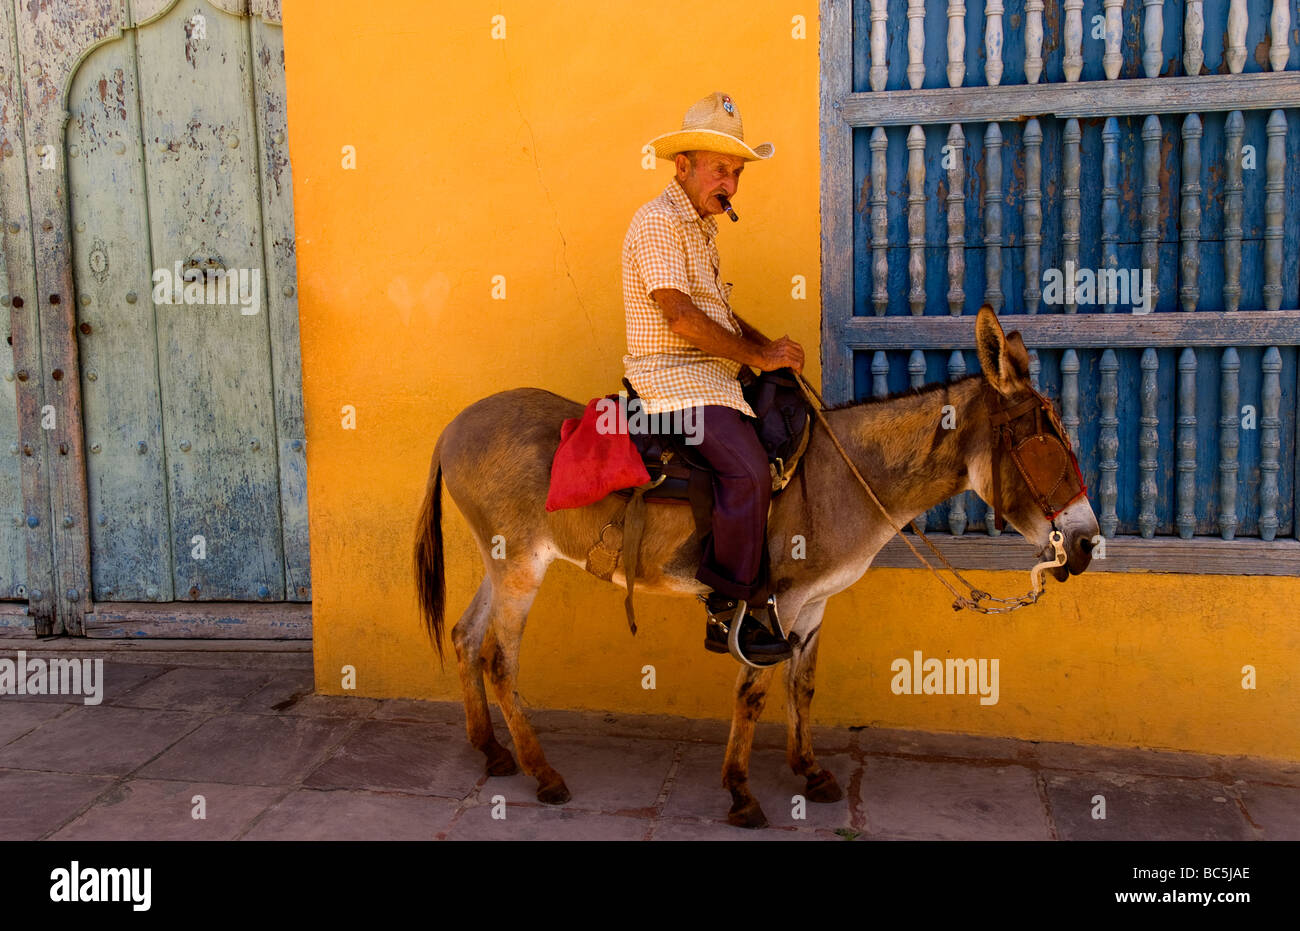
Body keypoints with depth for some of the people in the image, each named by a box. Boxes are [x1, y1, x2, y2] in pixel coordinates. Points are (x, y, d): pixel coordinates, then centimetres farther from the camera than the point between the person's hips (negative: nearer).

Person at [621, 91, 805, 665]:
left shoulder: (701, 225, 22)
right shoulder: (659, 221, -10)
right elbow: (681, 317, -20)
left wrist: (767, 345, 11)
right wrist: (758, 356, -14)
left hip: (712, 377, 10)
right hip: (674, 378, -10)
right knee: (748, 470, -27)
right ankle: (730, 608, -15)